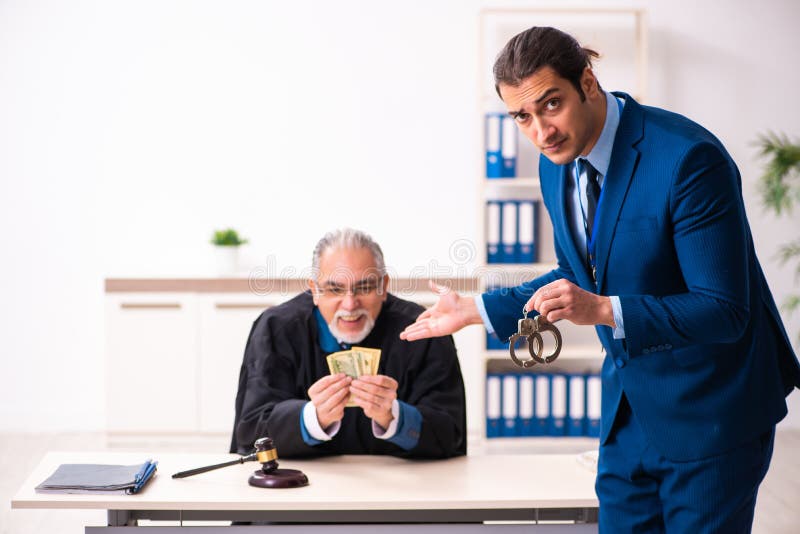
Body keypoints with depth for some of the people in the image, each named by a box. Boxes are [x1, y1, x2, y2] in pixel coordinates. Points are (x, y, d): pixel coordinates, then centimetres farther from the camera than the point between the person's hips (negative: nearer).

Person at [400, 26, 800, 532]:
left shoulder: (689, 158, -25)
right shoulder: (557, 161, -1)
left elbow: (724, 311, -25)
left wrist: (604, 310, -34)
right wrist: (477, 310, 8)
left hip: (709, 409, -7)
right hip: (630, 401, 7)